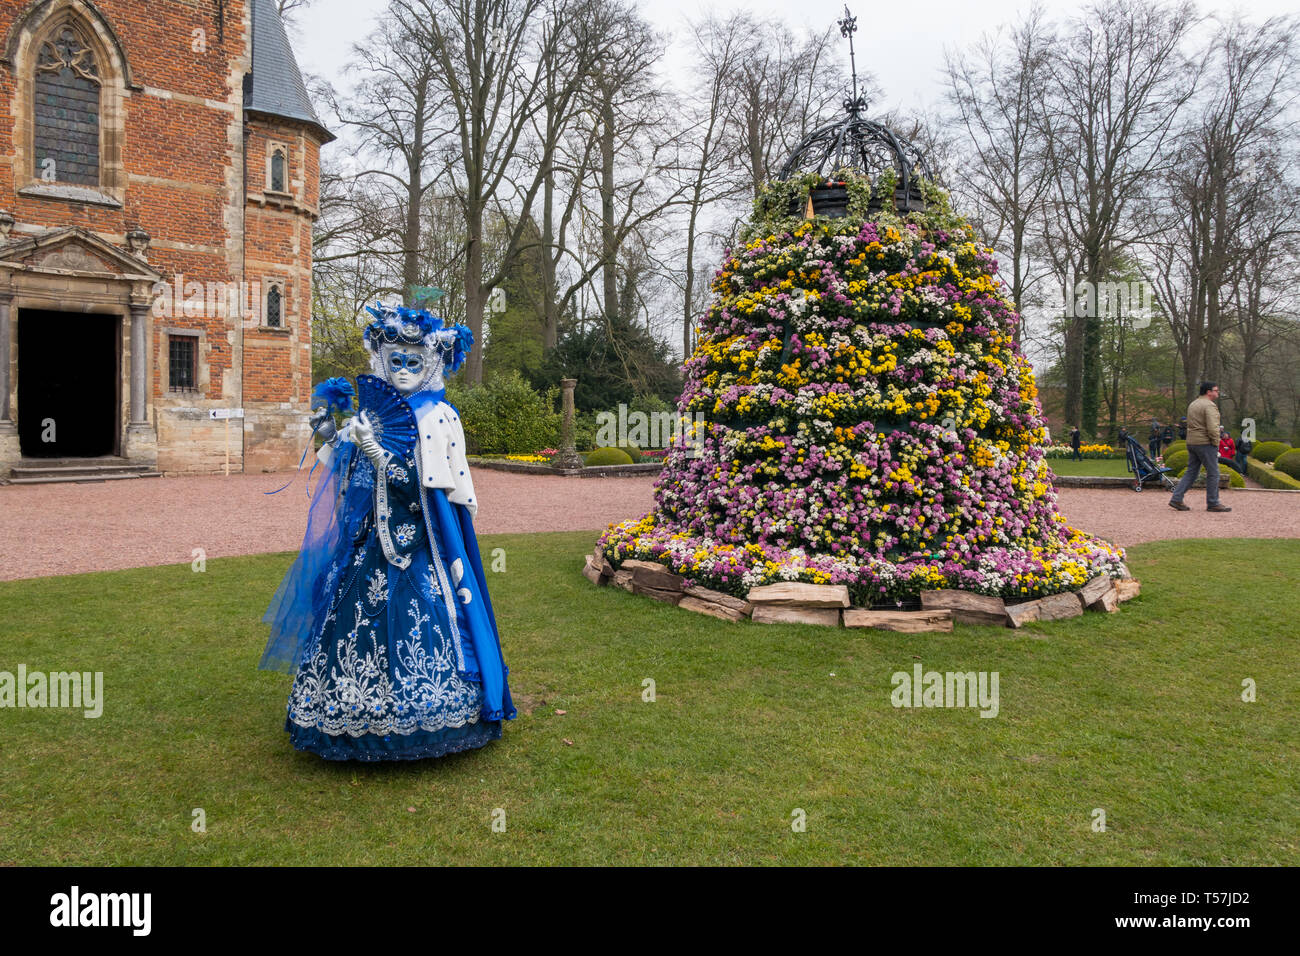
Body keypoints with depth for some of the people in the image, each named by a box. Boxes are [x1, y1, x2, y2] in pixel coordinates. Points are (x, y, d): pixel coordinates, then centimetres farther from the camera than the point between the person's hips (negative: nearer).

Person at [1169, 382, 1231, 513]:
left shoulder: (1192, 405, 15)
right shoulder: (1209, 406, -13)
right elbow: (1212, 428, -22)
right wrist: (1216, 443, -10)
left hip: (1191, 443, 9)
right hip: (1205, 443, -9)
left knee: (1191, 472, 11)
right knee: (1213, 473, 1)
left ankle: (1176, 499, 5)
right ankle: (1213, 503, 6)